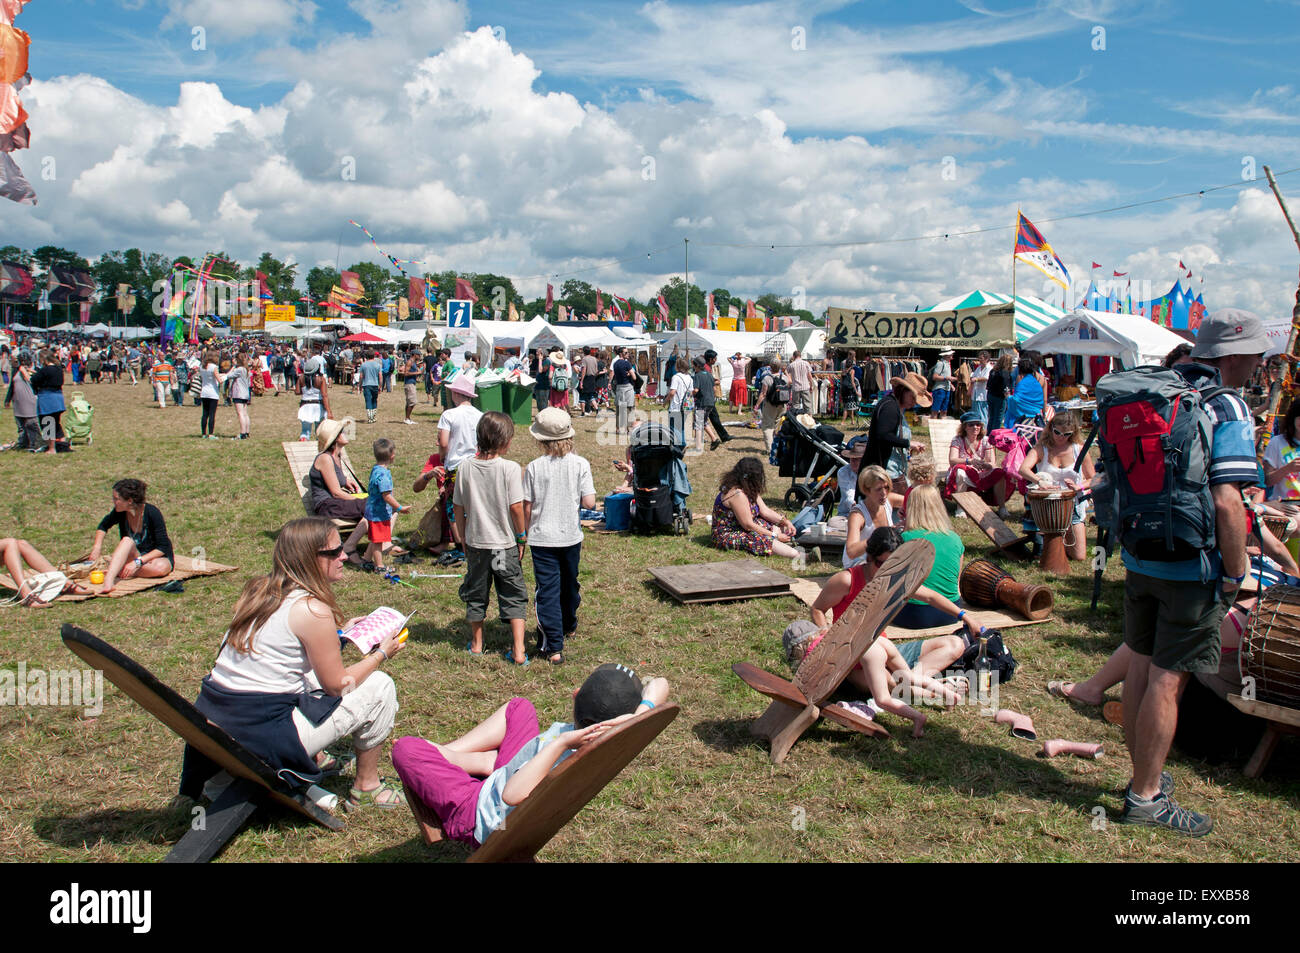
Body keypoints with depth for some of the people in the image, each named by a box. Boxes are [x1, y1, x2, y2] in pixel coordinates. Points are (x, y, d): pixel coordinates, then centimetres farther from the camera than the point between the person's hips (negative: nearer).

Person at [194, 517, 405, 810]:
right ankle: (367, 787, 15)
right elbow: (336, 685, -8)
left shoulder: (259, 590, 6)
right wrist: (381, 654, 6)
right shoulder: (312, 610, -17)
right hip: (263, 738, -9)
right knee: (379, 686, 1)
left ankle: (313, 758, 31)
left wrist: (338, 633, 25)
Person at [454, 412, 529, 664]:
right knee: (514, 596, 8)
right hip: (505, 543, -3)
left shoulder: (466, 467, -5)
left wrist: (464, 537, 14)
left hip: (476, 541, 3)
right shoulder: (510, 468, -16)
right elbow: (516, 507, -15)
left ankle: (476, 644, 33)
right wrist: (522, 537, -1)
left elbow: (458, 507, 1)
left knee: (476, 593, 18)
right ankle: (518, 651, 4)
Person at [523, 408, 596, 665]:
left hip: (542, 538, -3)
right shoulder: (580, 465, -7)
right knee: (570, 584, 23)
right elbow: (589, 502, -9)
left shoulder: (534, 468, -10)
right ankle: (569, 627, 46)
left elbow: (527, 507, -6)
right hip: (571, 537, 3)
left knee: (548, 590, 0)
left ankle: (553, 647, -5)